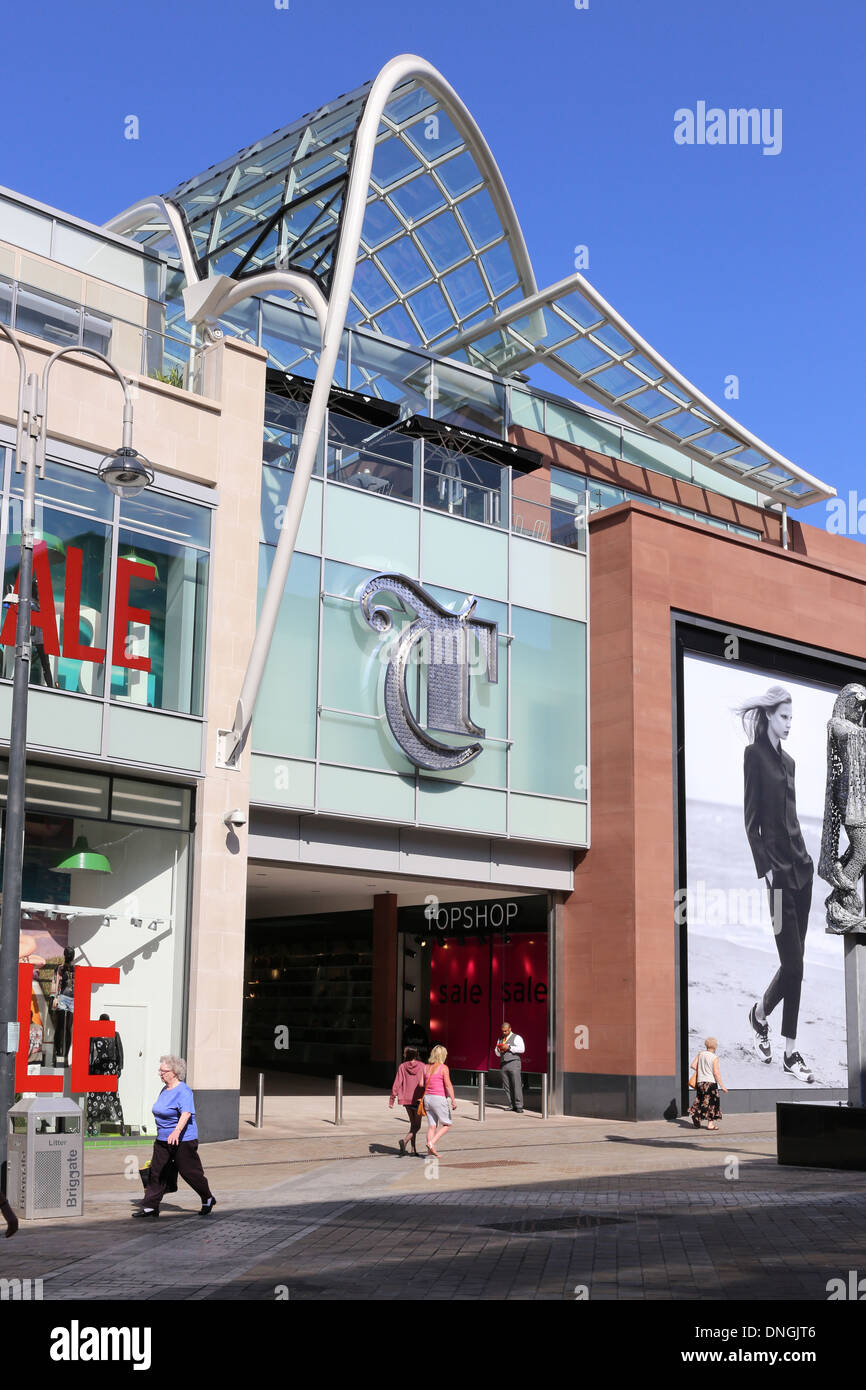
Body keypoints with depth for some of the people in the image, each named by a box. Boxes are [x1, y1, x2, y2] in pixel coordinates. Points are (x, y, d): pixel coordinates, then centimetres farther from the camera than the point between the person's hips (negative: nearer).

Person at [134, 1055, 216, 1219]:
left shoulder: (183, 1092, -17)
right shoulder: (165, 1089, 11)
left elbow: (186, 1113, -31)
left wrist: (177, 1131, -45)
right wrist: (161, 1132, 27)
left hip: (183, 1140, -8)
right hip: (162, 1140, 8)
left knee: (189, 1172, 2)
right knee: (156, 1172, 3)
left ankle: (208, 1200, 21)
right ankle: (150, 1207, 6)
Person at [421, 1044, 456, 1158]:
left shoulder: (426, 1067, 8)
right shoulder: (443, 1068, -9)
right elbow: (448, 1085, -13)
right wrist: (453, 1100, -11)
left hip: (427, 1098, 6)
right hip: (439, 1098, -6)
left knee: (432, 1125, 10)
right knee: (446, 1124, 7)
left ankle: (431, 1151, 8)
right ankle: (431, 1143, -9)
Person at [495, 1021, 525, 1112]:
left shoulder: (516, 1037, 2)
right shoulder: (500, 1039, 21)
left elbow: (522, 1049, -12)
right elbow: (497, 1053, 25)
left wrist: (509, 1047, -16)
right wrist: (499, 1051, 1)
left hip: (513, 1063, -6)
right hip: (503, 1064, 6)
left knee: (516, 1085, -10)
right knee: (507, 1086, 1)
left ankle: (519, 1106, -11)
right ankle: (511, 1105, 4)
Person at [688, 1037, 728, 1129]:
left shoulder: (700, 1054, 5)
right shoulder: (714, 1058, -10)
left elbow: (693, 1065, 6)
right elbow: (716, 1073, -14)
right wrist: (721, 1086, -10)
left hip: (700, 1082, 5)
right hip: (710, 1082, -5)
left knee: (700, 1101, 15)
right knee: (711, 1102, 3)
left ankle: (696, 1122, 11)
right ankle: (710, 1124, 3)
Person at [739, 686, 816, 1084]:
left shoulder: (787, 761, 16)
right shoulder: (754, 755, -5)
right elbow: (751, 819, -10)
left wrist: (803, 857, 13)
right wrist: (765, 867, -15)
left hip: (801, 865, 7)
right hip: (778, 869, -7)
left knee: (795, 963, 8)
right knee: (792, 962, -7)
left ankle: (791, 1051, 15)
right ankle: (759, 1015, 19)